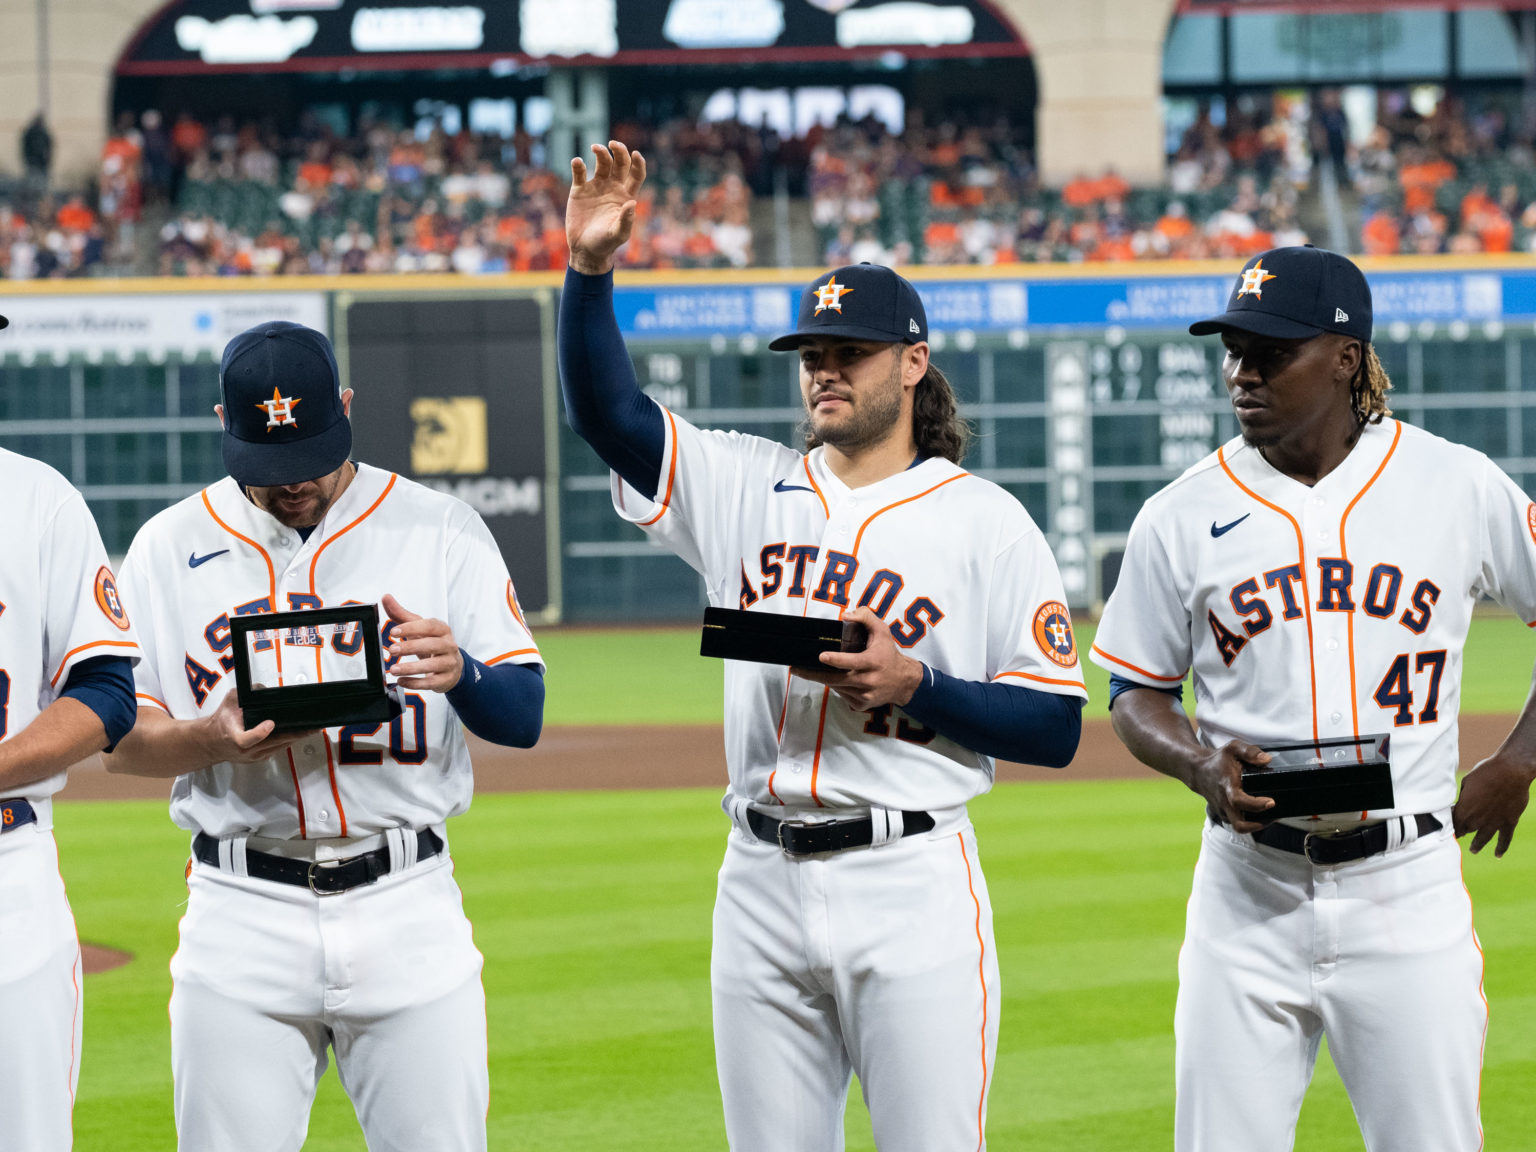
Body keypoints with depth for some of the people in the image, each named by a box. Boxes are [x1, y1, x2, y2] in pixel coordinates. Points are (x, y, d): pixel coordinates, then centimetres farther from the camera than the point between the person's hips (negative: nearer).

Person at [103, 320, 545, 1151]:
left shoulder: (440, 531, 2)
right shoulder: (170, 547, 5)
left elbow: (524, 717, -3)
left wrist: (459, 672, -26)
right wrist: (214, 740, -17)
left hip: (407, 904, -1)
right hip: (241, 918, 1)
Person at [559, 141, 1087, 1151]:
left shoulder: (987, 522, 1)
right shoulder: (747, 488, 12)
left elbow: (1057, 726, -3)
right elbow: (607, 411, 2)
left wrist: (914, 685, -16)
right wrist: (591, 267, -11)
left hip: (913, 886, -4)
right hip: (761, 881, 4)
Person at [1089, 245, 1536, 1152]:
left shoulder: (1461, 487, 1)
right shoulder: (1182, 518, 3)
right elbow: (1136, 693, 10)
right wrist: (1204, 765, -10)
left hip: (1409, 886, -1)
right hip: (1249, 895, 1)